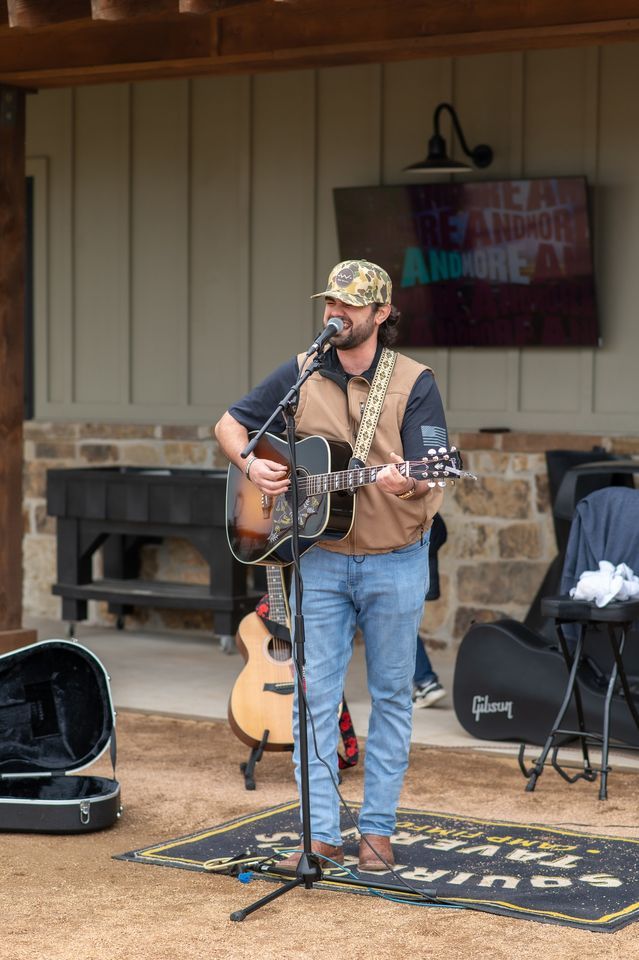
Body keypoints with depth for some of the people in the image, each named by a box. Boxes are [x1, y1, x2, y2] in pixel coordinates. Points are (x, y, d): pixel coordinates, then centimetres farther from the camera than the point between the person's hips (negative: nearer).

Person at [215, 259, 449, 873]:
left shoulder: (414, 382, -6)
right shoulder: (301, 374, 2)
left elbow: (433, 475, -15)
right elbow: (229, 424, 12)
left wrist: (405, 483, -38)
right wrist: (251, 466, -8)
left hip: (395, 562, -2)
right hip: (318, 560, 2)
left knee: (391, 694, 7)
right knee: (315, 695, 0)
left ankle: (377, 829, 18)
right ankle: (321, 836, 3)